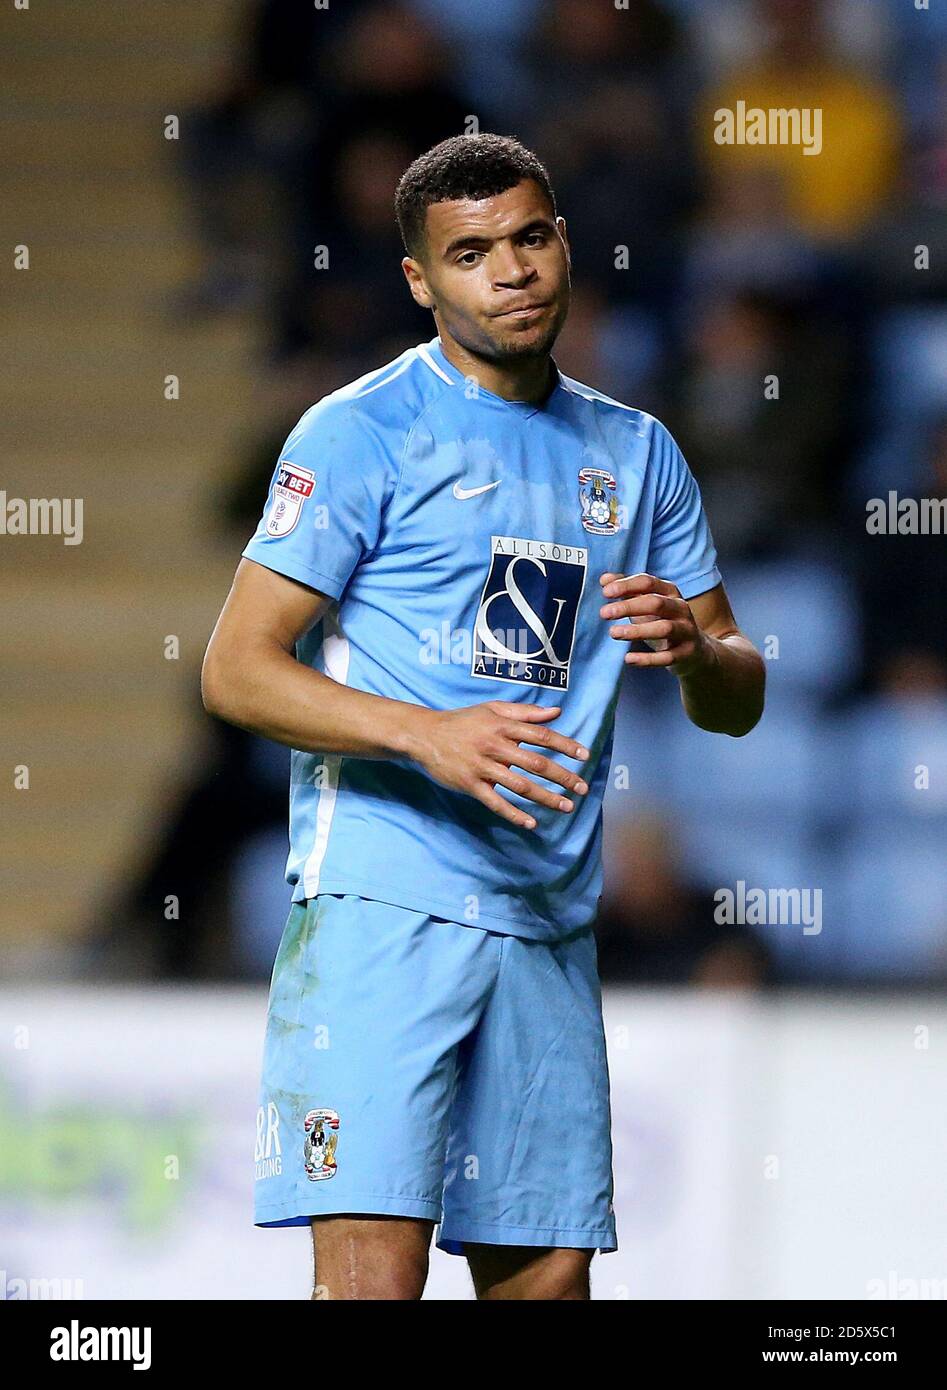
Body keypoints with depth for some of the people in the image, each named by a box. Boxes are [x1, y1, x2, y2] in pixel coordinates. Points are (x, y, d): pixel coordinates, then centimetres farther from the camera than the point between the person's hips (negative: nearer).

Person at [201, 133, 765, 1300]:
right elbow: (236, 671, -6)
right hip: (382, 899, -6)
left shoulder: (637, 455, 16)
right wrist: (431, 736, -21)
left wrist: (695, 647, -6)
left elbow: (738, 703, 19)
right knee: (374, 1268, -16)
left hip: (552, 923, 6)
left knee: (548, 1271, 6)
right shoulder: (361, 433, -1)